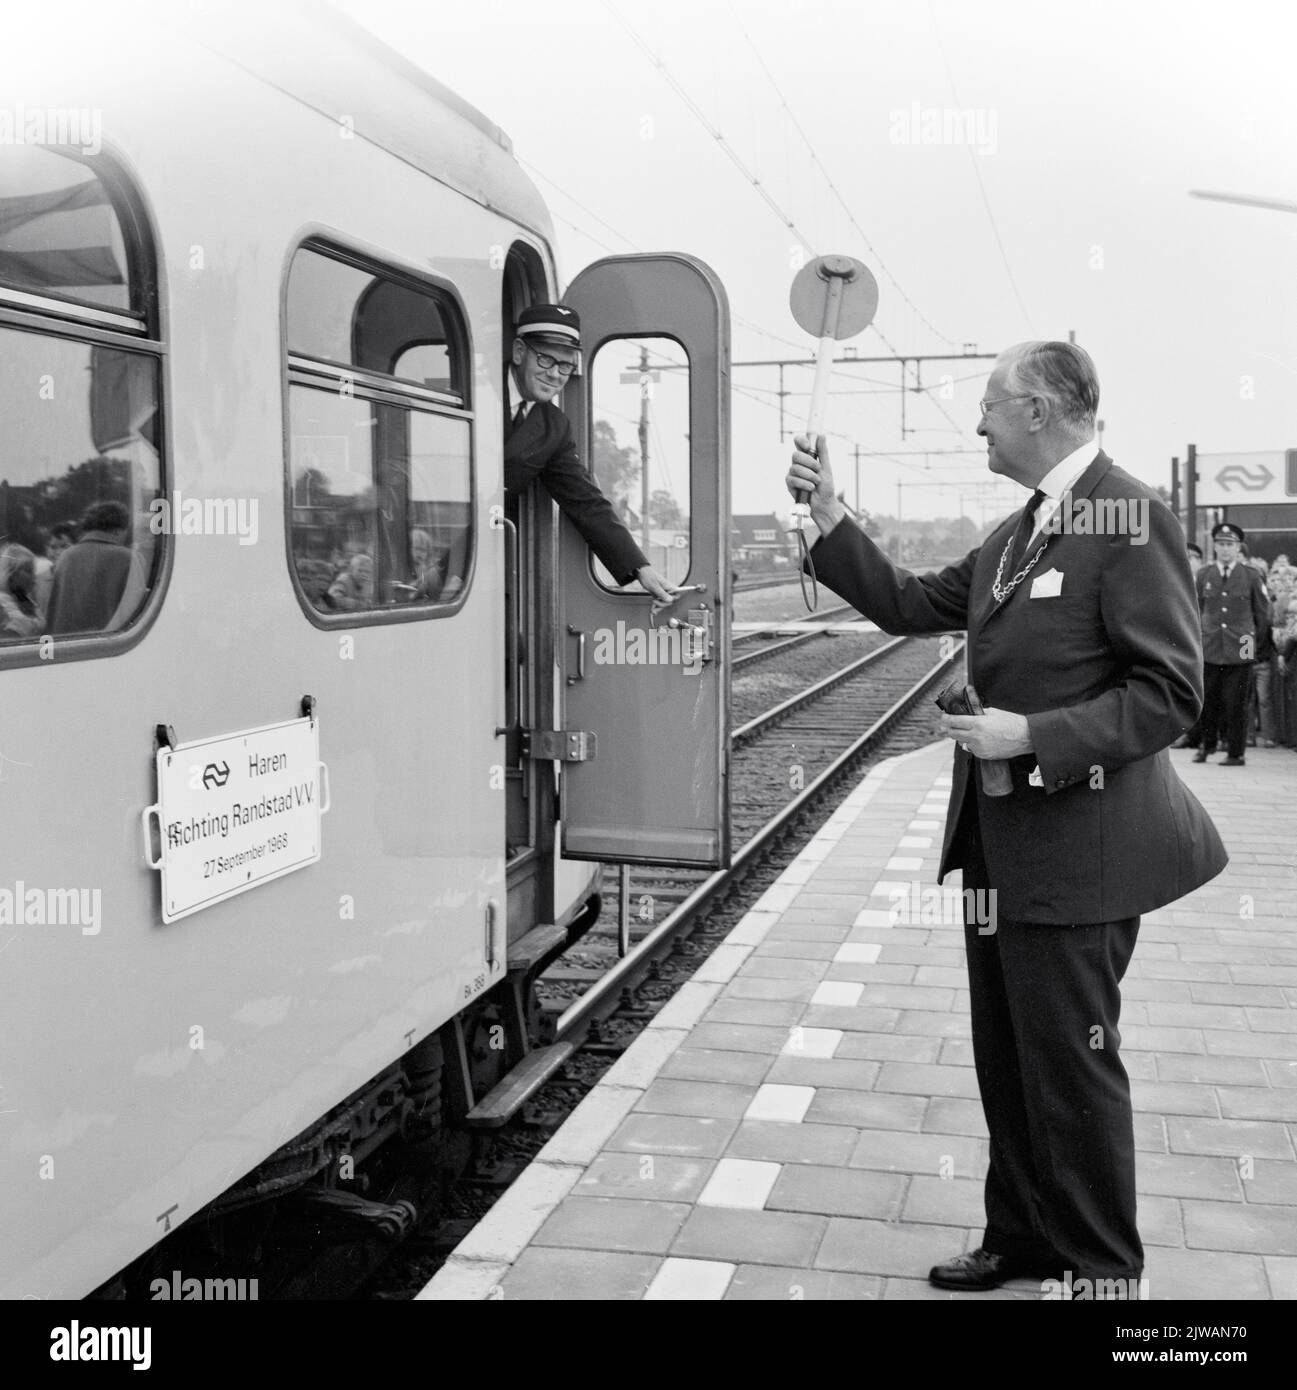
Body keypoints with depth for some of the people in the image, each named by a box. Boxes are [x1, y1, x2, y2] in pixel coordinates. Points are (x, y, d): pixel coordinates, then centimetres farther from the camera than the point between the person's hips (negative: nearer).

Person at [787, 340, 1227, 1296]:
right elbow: (910, 605, 14)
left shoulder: (1130, 519, -15)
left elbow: (1171, 691, -19)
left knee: (1071, 1064, 5)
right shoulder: (1015, 535, 12)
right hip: (1001, 839, 9)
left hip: (1075, 847, -9)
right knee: (1007, 1057, 19)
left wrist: (1033, 736, -23)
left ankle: (1102, 1269, 24)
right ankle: (1024, 1238, 36)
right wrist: (831, 522, 6)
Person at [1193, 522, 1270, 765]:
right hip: (1209, 650, 2)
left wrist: (1255, 642, 9)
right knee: (1207, 700, 4)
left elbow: (1263, 613, 10)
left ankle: (1236, 753, 9)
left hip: (1239, 652, -2)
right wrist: (1199, 638, 10)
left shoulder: (1251, 576, 3)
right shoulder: (1203, 575, 8)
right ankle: (1207, 744, 23)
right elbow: (1196, 610, 15)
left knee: (1235, 704, 0)